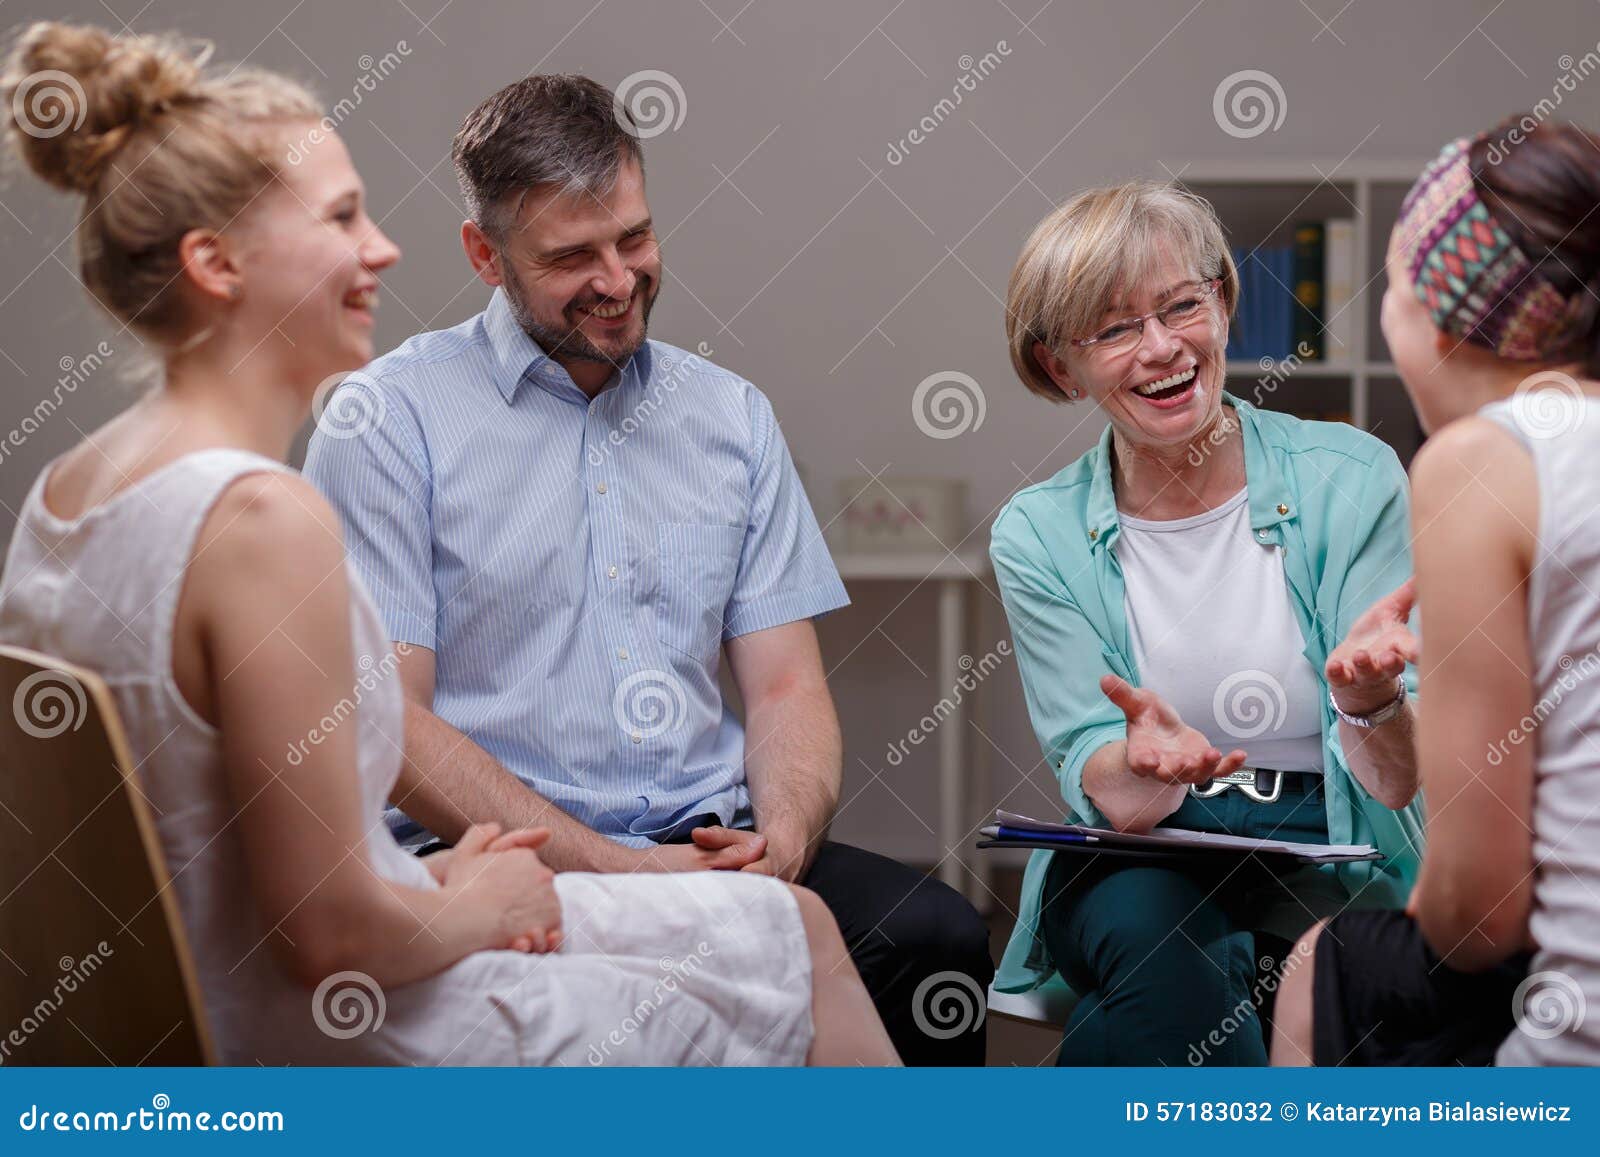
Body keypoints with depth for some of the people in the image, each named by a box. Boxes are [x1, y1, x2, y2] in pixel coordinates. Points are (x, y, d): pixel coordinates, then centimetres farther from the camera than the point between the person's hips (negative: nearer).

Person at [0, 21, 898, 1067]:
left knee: (793, 923, 23)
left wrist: (431, 879, 7)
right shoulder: (265, 517, -28)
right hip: (358, 1035, -9)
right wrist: (481, 905, -6)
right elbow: (329, 935, -26)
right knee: (799, 954, 12)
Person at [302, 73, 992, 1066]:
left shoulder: (733, 416, 16)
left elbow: (788, 687, 13)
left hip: (715, 844, 5)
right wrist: (607, 867, -16)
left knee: (936, 937, -25)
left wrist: (780, 843, -10)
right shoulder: (390, 418, 1)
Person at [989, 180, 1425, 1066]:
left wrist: (1372, 702, -32)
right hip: (1138, 864, 0)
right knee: (1150, 927, -35)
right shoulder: (1039, 536, 1)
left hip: (1329, 864, 0)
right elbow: (1103, 792, -6)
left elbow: (1397, 786, -8)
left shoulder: (1350, 480, -4)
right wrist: (1144, 766, -31)